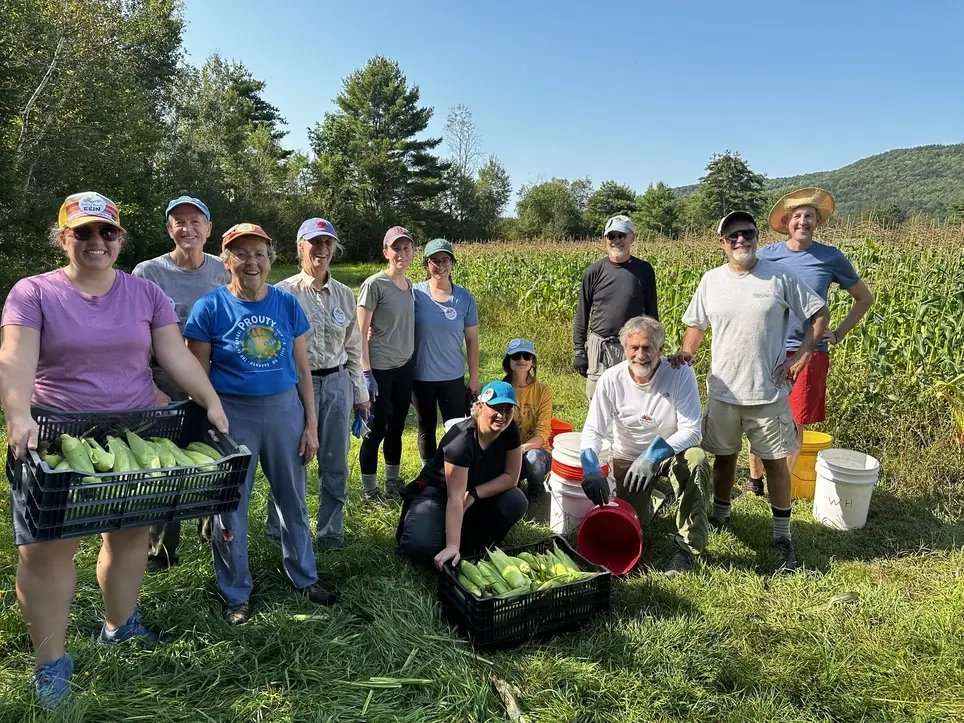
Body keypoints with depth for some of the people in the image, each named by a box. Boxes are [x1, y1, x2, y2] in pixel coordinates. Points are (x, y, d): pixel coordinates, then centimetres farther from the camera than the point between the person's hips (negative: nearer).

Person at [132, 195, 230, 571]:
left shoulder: (224, 272, 2)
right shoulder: (148, 273, -5)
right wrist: (150, 389, -11)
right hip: (167, 387, -2)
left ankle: (213, 530, 36)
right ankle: (161, 549, 24)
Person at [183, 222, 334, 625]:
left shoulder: (287, 304, 2)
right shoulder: (210, 307, -6)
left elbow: (302, 368, 5)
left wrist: (311, 424, 3)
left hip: (284, 410, 3)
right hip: (232, 414, -2)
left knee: (293, 500, 14)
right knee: (230, 508, 10)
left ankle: (304, 577, 35)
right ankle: (236, 594, 30)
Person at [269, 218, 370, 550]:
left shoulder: (345, 295, 8)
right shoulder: (283, 292, -5)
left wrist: (360, 393, 14)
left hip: (337, 384, 4)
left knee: (336, 465, 10)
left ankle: (330, 531, 27)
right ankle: (279, 532, 23)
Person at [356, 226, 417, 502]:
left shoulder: (410, 286, 8)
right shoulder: (374, 285, -11)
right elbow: (360, 333, -11)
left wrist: (415, 367, 13)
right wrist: (366, 372, -15)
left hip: (405, 367, 6)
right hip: (380, 369, -6)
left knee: (397, 427, 16)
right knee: (377, 429, 3)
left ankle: (393, 480, 33)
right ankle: (369, 489, 19)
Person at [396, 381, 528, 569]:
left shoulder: (510, 430, -14)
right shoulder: (461, 439, -31)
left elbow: (511, 477, -11)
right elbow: (455, 497, -35)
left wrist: (474, 494, -24)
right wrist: (452, 546, -41)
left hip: (478, 496, 6)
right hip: (437, 492, -5)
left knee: (516, 502, -23)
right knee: (421, 547, -29)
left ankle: (473, 546, -4)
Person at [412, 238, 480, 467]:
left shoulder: (464, 298, -3)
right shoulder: (414, 293, -7)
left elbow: (472, 340, 2)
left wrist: (474, 378, 3)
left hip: (453, 378, 0)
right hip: (420, 377, 0)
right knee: (427, 429, 16)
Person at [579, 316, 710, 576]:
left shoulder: (680, 373, -20)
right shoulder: (611, 379, -17)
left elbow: (691, 430, -23)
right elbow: (593, 431, -17)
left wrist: (654, 455, -39)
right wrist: (591, 469, -36)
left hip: (672, 452, -1)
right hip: (628, 458, 2)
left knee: (696, 459, -34)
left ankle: (687, 547, -19)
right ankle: (650, 497, 35)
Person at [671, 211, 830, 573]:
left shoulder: (780, 276, -4)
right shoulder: (711, 280, 3)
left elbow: (819, 314, 3)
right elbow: (696, 325, 12)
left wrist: (801, 356, -6)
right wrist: (686, 353, -6)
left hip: (769, 391, -2)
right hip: (722, 390, 2)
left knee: (775, 461, 5)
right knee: (724, 456, 15)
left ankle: (782, 536, 18)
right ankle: (720, 516, 35)